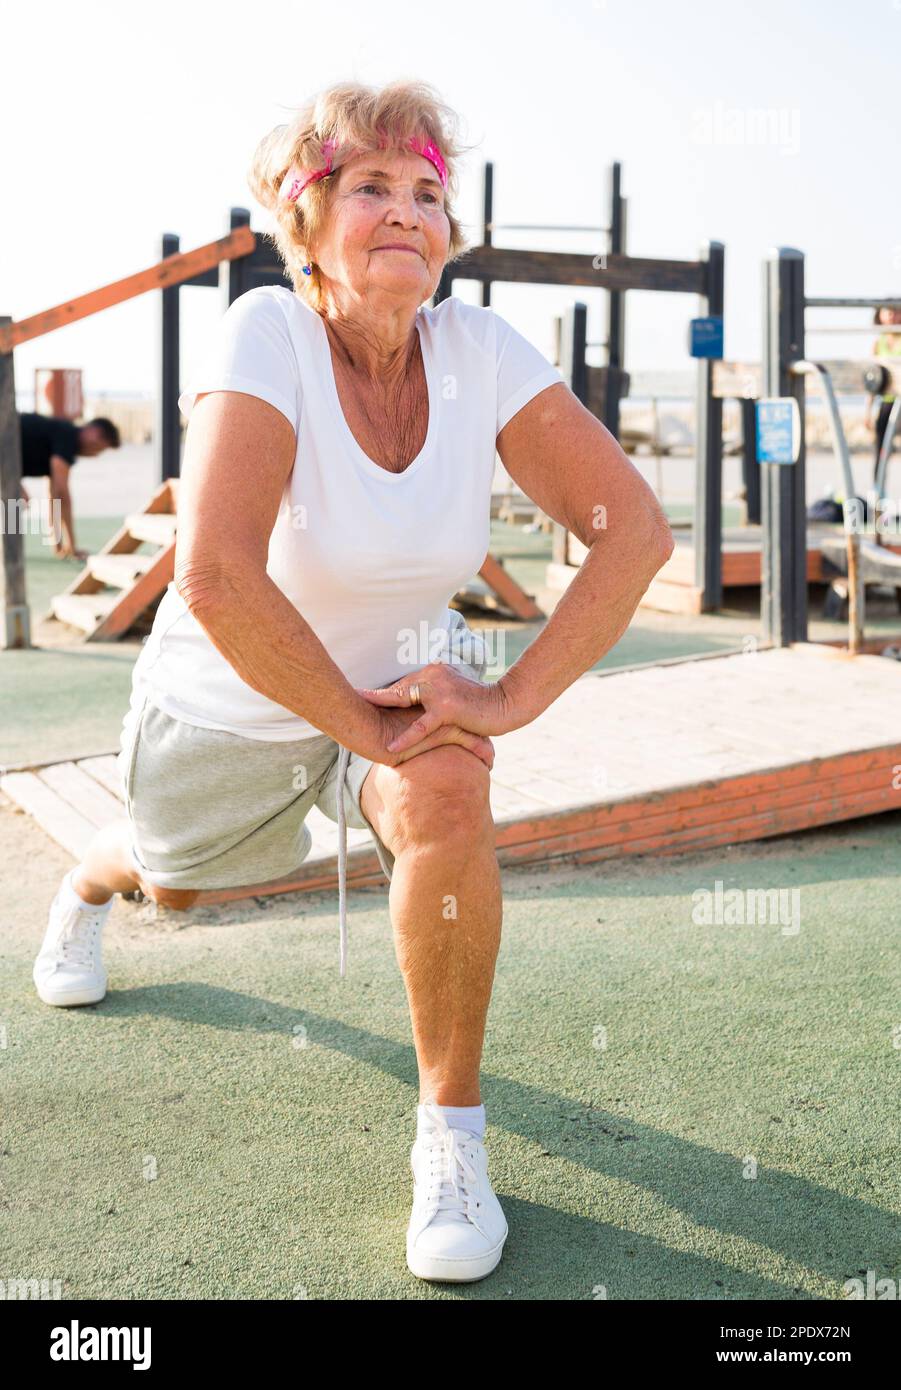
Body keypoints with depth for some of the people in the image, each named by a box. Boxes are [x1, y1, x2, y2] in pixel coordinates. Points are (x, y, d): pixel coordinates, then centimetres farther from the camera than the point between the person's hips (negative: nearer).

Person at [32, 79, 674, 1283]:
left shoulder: (479, 348, -19)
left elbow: (635, 529, -22)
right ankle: (91, 883, 69)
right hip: (230, 699, -1)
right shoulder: (265, 334, -29)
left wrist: (514, 697, -29)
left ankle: (452, 1132, -12)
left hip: (397, 673, 1)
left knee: (447, 796, -33)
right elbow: (213, 577, -42)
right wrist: (355, 724, -34)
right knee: (169, 879, 26)